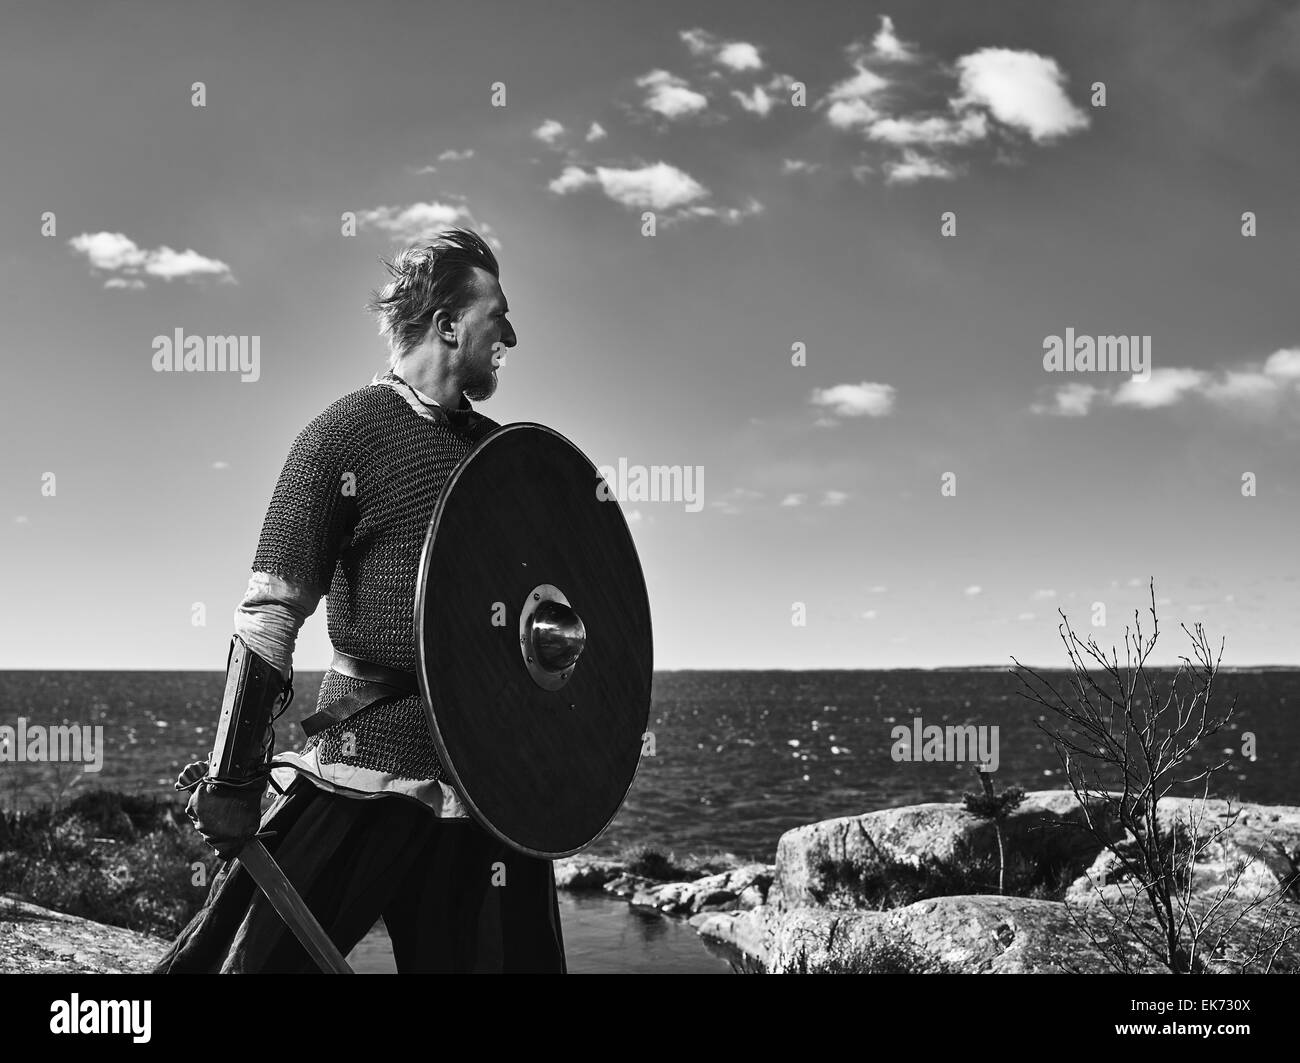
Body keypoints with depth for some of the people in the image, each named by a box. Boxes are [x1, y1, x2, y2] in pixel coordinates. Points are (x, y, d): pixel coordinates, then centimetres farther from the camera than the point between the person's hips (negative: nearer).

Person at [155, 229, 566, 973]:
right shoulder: (346, 436, -5)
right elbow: (272, 613, -9)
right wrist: (235, 776, -13)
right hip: (365, 775, -5)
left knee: (515, 957, 9)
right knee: (264, 952, -6)